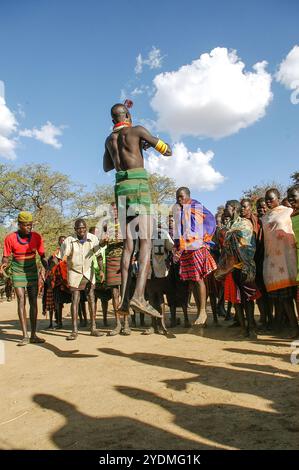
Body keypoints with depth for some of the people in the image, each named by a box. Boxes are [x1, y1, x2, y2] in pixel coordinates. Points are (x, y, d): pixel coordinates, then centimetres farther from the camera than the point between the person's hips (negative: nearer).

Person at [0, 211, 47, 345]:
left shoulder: (37, 237, -7)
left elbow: (42, 256, -1)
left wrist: (48, 269, -17)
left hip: (32, 273, 2)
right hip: (17, 273, -2)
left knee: (33, 302, 1)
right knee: (21, 301, -8)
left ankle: (33, 335, 8)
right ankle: (25, 336, -3)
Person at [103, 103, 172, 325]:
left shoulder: (109, 139, 21)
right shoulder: (137, 130, 5)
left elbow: (107, 167, 36)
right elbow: (167, 151, 6)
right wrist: (148, 144, 25)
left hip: (121, 188, 5)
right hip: (139, 186, -5)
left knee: (128, 245, 3)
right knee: (146, 242, -10)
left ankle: (125, 299, -3)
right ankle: (139, 296, -24)